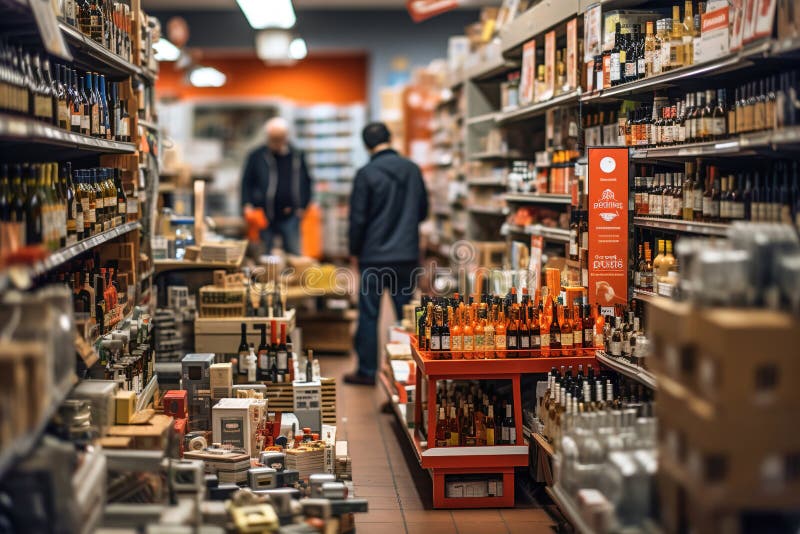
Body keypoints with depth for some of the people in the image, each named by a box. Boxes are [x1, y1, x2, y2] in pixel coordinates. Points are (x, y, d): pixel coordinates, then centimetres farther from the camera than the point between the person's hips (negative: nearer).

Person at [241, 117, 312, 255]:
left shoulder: (297, 156, 6)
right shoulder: (256, 156, 1)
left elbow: (306, 182, 13)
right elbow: (246, 183, 4)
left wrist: (302, 206, 5)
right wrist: (247, 205, -9)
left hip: (290, 217, 1)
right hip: (264, 217, -1)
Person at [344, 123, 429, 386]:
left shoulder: (367, 174, -11)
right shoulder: (413, 170, 2)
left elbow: (358, 218, -9)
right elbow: (423, 211, 13)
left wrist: (355, 250, 4)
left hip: (374, 256, -4)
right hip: (408, 255, 4)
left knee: (369, 314, 4)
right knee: (406, 313, 10)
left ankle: (367, 371, 9)